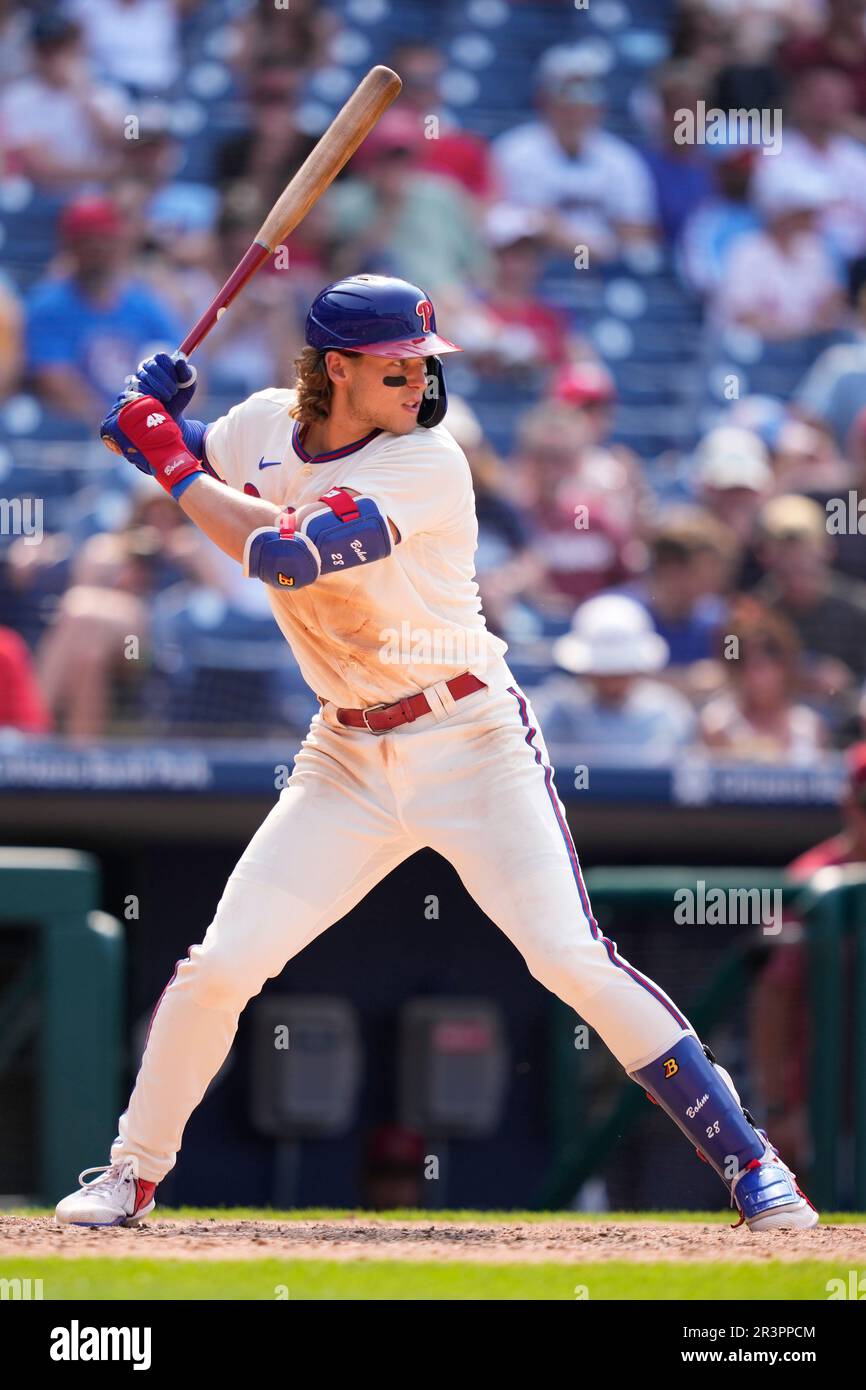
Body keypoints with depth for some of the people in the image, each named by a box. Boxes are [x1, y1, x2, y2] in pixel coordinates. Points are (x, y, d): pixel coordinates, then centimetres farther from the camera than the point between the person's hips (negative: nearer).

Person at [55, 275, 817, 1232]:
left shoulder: (428, 464, -18)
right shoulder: (266, 427, 1)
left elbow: (285, 555, -29)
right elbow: (186, 456, 22)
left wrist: (176, 468, -17)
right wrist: (153, 412, -2)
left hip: (473, 749, -5)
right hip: (348, 760, 5)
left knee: (572, 961, -15)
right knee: (220, 966, -1)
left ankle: (747, 1159, -8)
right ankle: (133, 1172, 18)